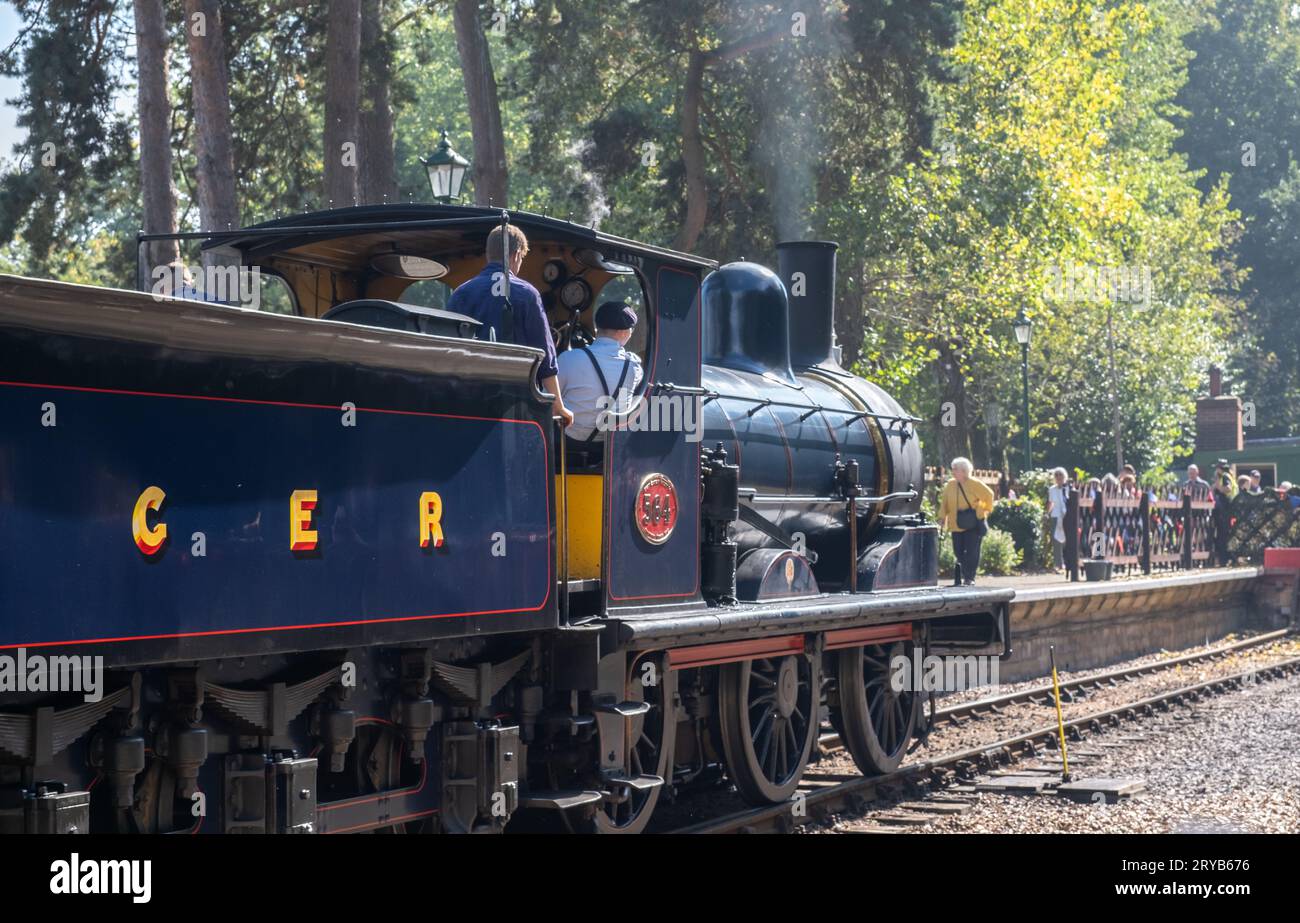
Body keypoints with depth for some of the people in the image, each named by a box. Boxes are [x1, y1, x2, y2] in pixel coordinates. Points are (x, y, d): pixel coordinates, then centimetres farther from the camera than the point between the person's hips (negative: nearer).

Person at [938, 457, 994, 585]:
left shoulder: (974, 484, -7)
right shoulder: (950, 485, 5)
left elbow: (988, 495, 1)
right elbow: (944, 501, 11)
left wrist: (986, 510, 5)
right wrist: (943, 516, 1)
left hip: (973, 524, -4)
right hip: (956, 525, 4)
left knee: (971, 551, -6)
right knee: (958, 551, 3)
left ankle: (969, 577, 1)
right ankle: (963, 575, 19)